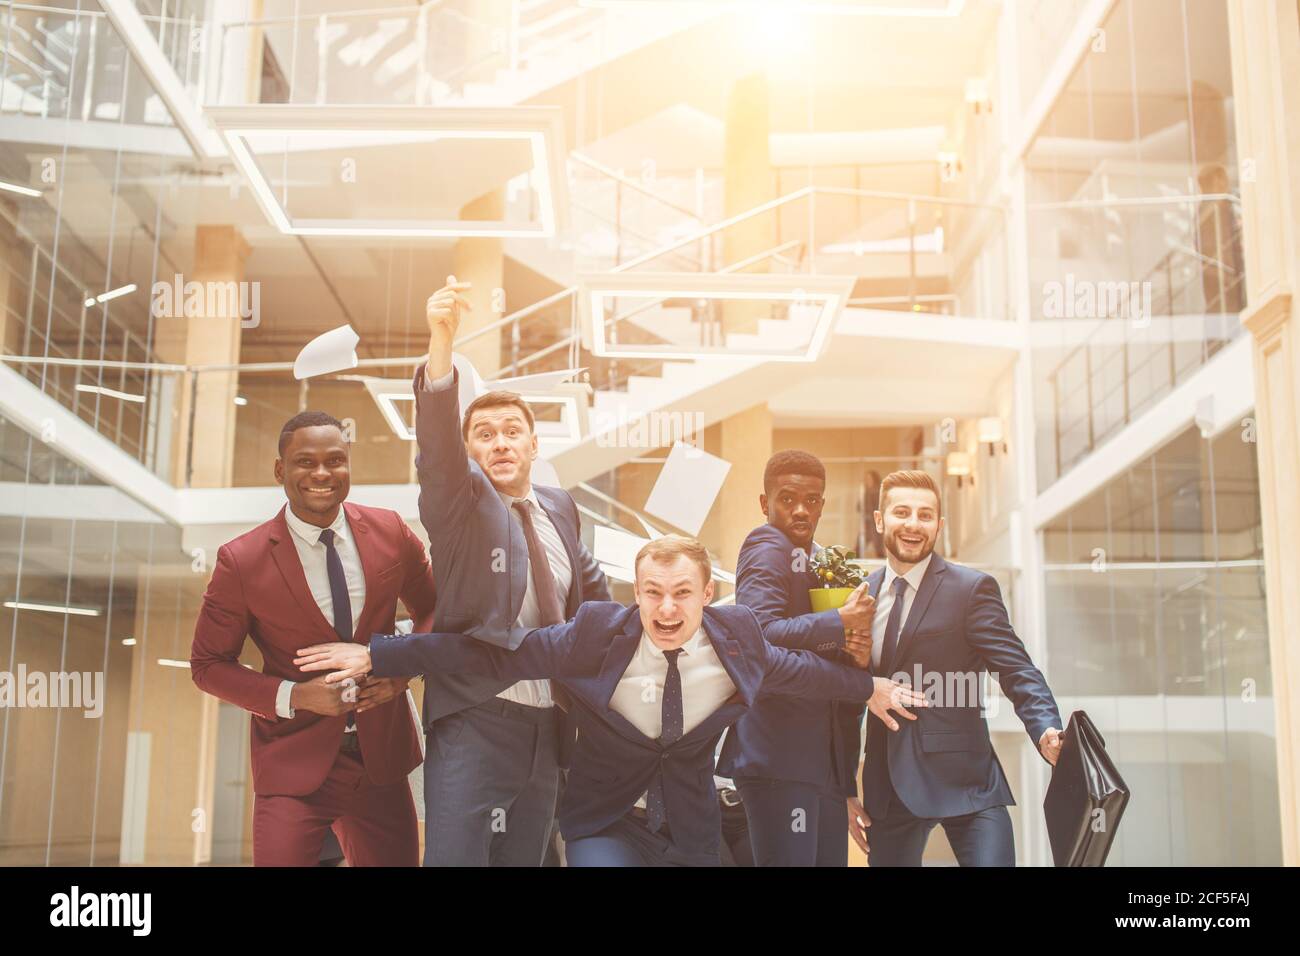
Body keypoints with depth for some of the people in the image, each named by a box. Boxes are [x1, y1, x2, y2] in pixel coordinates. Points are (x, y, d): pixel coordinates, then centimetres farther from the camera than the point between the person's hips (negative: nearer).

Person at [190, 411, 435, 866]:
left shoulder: (389, 532, -3)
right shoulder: (241, 561, -12)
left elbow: (433, 609, 11)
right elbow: (208, 665, -3)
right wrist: (292, 696, -18)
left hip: (381, 758, 3)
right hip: (294, 765, -3)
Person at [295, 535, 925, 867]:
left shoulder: (736, 636, -10)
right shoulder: (597, 634, -19)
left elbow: (795, 670, 10)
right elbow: (492, 653, -17)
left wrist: (871, 687, 23)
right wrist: (374, 656, -19)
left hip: (691, 830, 3)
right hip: (606, 823, -3)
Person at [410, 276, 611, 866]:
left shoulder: (559, 509, 14)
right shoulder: (461, 500, -2)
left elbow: (589, 585, 30)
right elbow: (436, 442, -22)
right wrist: (442, 341, -37)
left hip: (547, 727, 5)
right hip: (472, 722, -5)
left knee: (524, 858, 11)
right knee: (456, 856, -10)